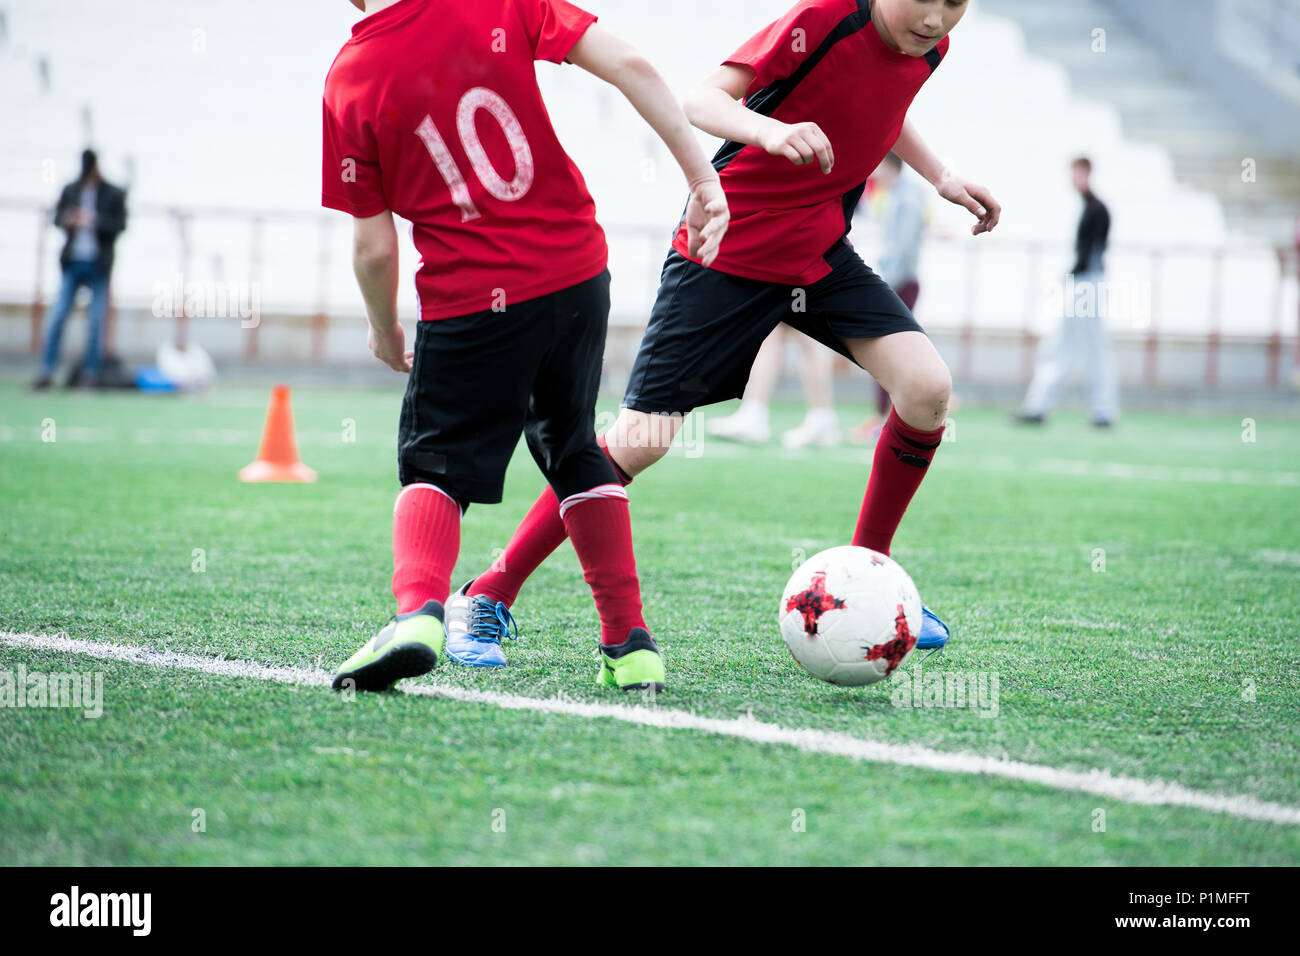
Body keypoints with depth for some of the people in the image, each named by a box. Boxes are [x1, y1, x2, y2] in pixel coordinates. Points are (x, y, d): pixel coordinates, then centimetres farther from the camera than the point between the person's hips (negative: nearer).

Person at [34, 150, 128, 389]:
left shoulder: (114, 195, -2)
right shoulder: (70, 190, 7)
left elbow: (120, 224, -9)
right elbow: (57, 217, 12)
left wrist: (95, 220, -23)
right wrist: (67, 220, -11)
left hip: (99, 264, -2)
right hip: (73, 263, 2)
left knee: (97, 320, 0)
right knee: (57, 317, -2)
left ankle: (90, 372, 8)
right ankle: (46, 371, 0)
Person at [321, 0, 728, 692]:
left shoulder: (348, 84, -6)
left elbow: (375, 249, -2)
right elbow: (629, 66, -10)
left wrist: (384, 332, 17)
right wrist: (701, 176, -3)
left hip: (469, 304, -3)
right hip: (576, 273, 3)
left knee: (434, 467, 9)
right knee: (574, 450, 23)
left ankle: (418, 608, -20)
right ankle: (629, 642, 19)